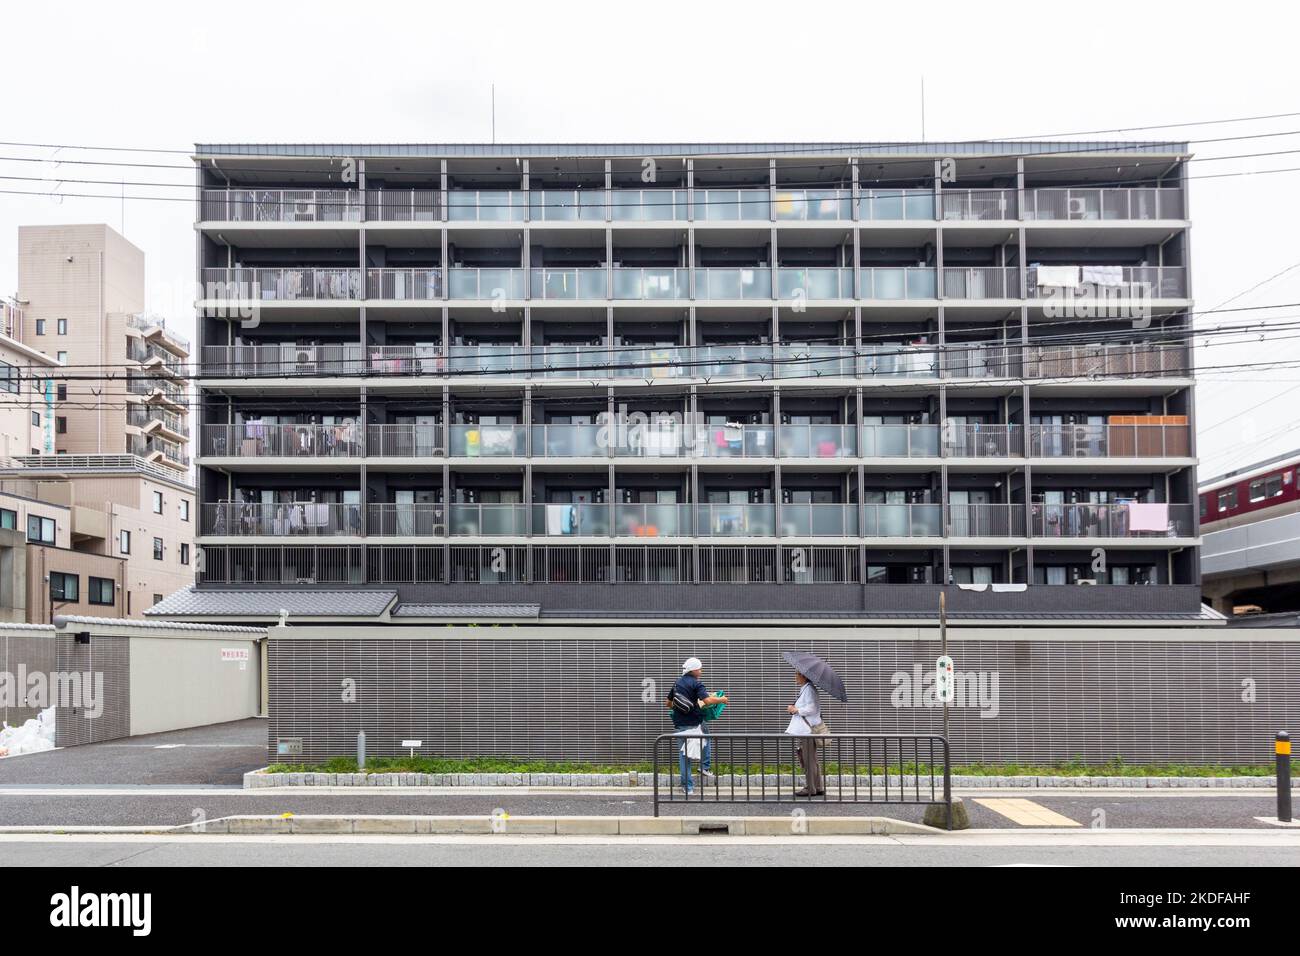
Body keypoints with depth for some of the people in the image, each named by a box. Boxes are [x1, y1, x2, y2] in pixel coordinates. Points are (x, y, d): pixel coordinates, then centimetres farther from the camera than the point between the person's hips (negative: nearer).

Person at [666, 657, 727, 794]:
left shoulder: (677, 683, 11)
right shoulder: (696, 684, -9)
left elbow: (668, 703, 19)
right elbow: (708, 700, -22)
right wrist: (721, 699, -6)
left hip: (680, 723, 4)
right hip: (695, 722, -4)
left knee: (684, 753, 8)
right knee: (705, 739, 27)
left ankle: (687, 785, 6)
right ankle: (704, 767, 19)